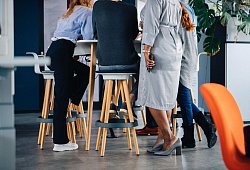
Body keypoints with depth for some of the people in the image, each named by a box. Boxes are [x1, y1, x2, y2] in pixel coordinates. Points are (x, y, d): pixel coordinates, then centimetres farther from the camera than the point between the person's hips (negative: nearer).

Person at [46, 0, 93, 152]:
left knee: (85, 71, 25)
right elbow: (89, 36, -2)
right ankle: (60, 142, -8)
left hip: (53, 51, 9)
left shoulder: (69, 13, 28)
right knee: (62, 95, -8)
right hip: (62, 52, -9)